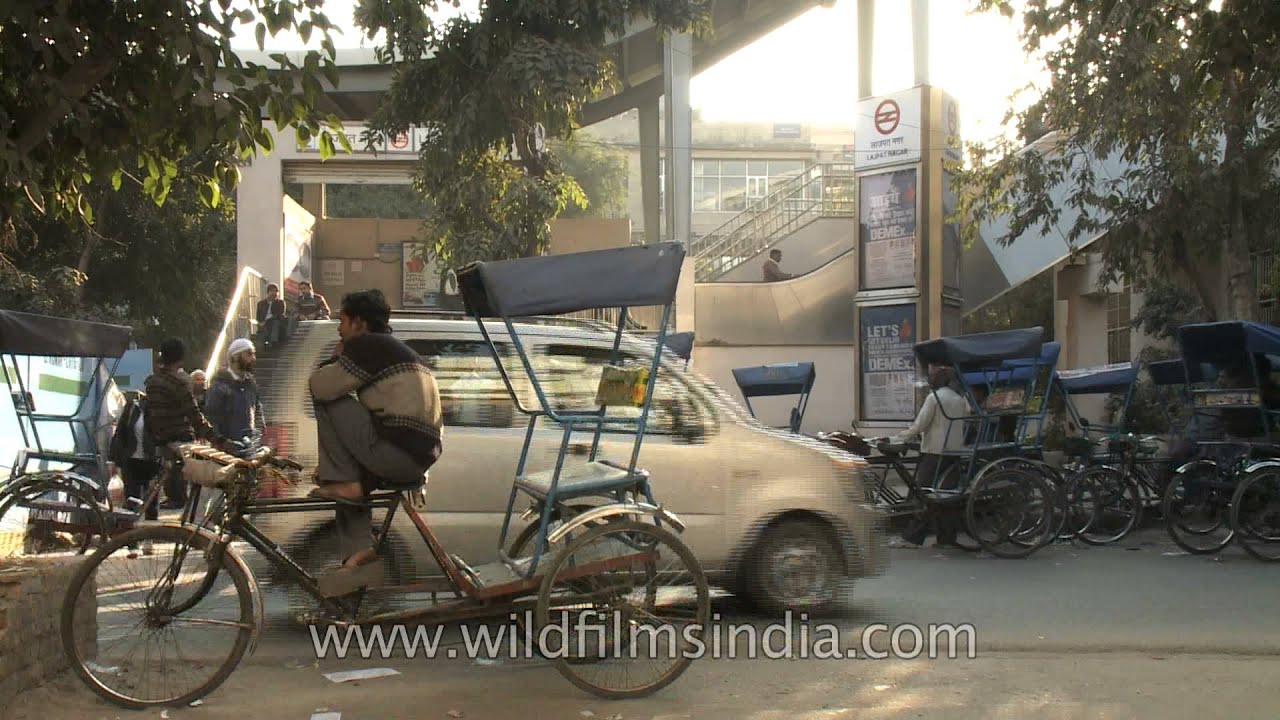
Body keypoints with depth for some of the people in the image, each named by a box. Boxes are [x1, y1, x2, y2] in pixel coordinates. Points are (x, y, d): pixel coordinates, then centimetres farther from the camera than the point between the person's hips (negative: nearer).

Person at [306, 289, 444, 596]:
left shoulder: (366, 345, -4)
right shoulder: (398, 350, 26)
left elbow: (319, 386, -8)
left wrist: (336, 357, 12)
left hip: (396, 453, -10)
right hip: (422, 458, 10)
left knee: (326, 400, -3)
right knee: (355, 481, 29)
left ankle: (344, 483, 0)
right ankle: (360, 553, 12)